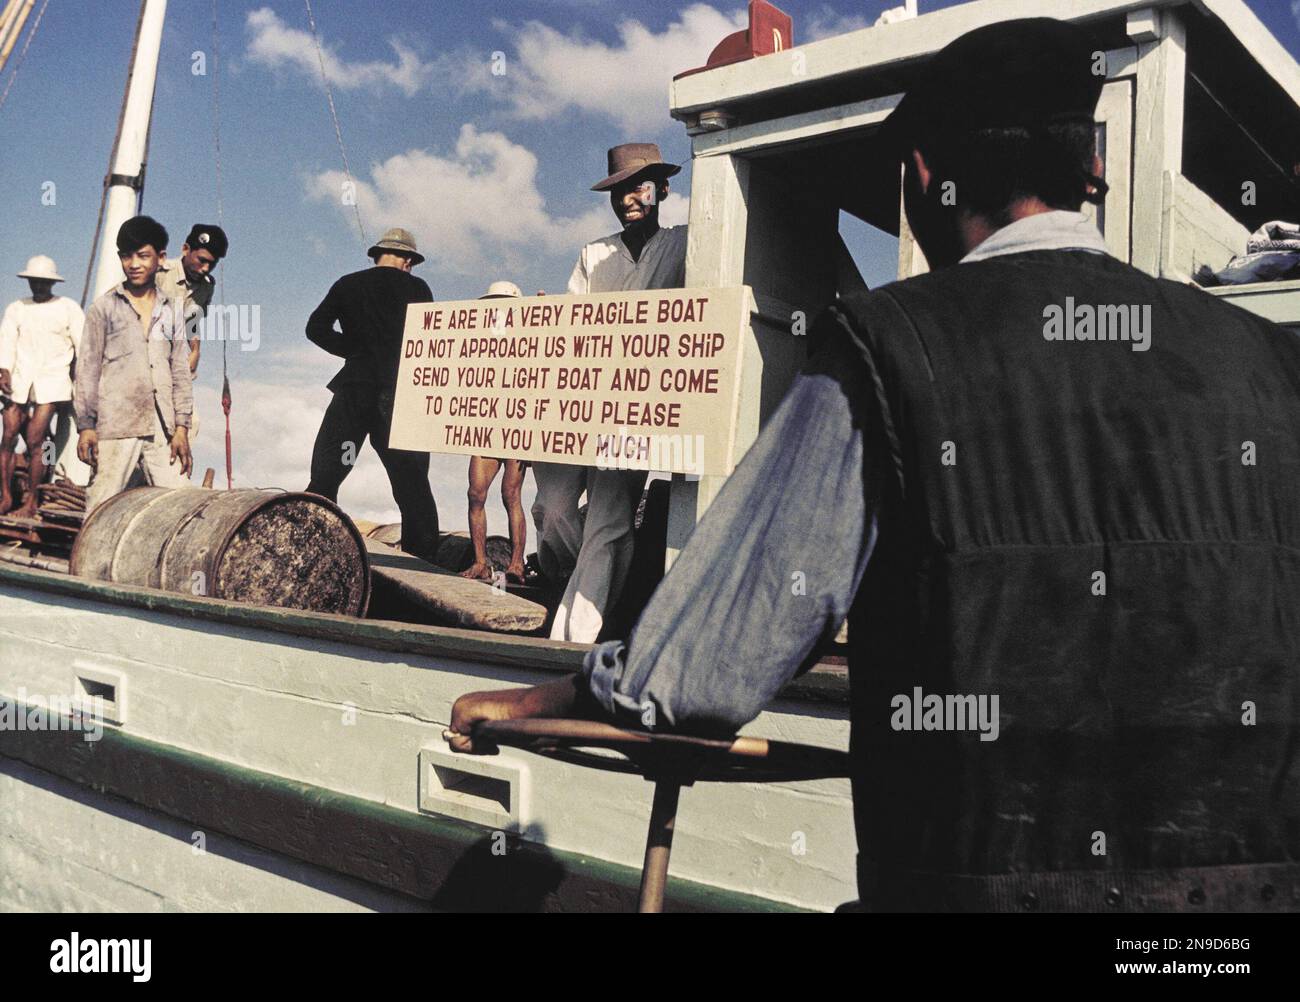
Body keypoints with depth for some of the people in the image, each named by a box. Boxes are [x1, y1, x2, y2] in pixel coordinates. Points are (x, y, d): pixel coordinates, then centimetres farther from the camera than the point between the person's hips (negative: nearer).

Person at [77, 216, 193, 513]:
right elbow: (87, 369, 5)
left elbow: (181, 372, 12)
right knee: (102, 508, -4)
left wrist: (182, 427, 3)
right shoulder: (104, 307, 8)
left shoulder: (171, 311, 14)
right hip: (116, 425, -2)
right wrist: (85, 425, -3)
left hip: (163, 427, 2)